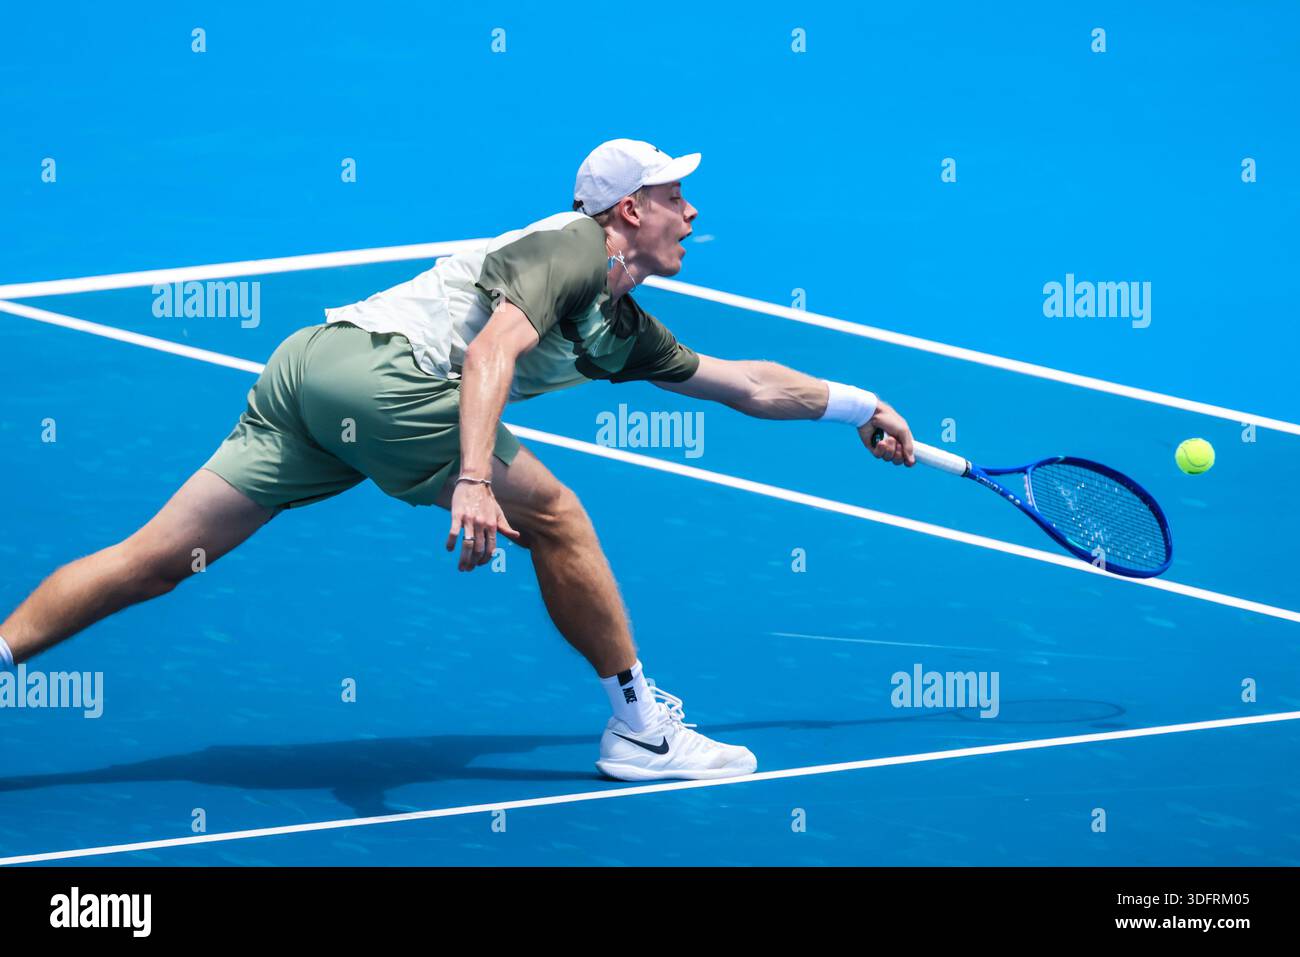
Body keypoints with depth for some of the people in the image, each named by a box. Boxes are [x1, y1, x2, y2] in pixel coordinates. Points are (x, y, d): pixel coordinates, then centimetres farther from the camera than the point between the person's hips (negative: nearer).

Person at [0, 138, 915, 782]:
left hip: (308, 366, 9)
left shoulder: (623, 329, 26)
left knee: (154, 561, 4)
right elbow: (491, 351, -18)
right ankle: (640, 728, 10)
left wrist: (860, 406, 42)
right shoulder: (569, 245, -1)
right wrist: (473, 478, -30)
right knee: (554, 517, 1)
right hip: (375, 362, -9)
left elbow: (750, 384, 35)